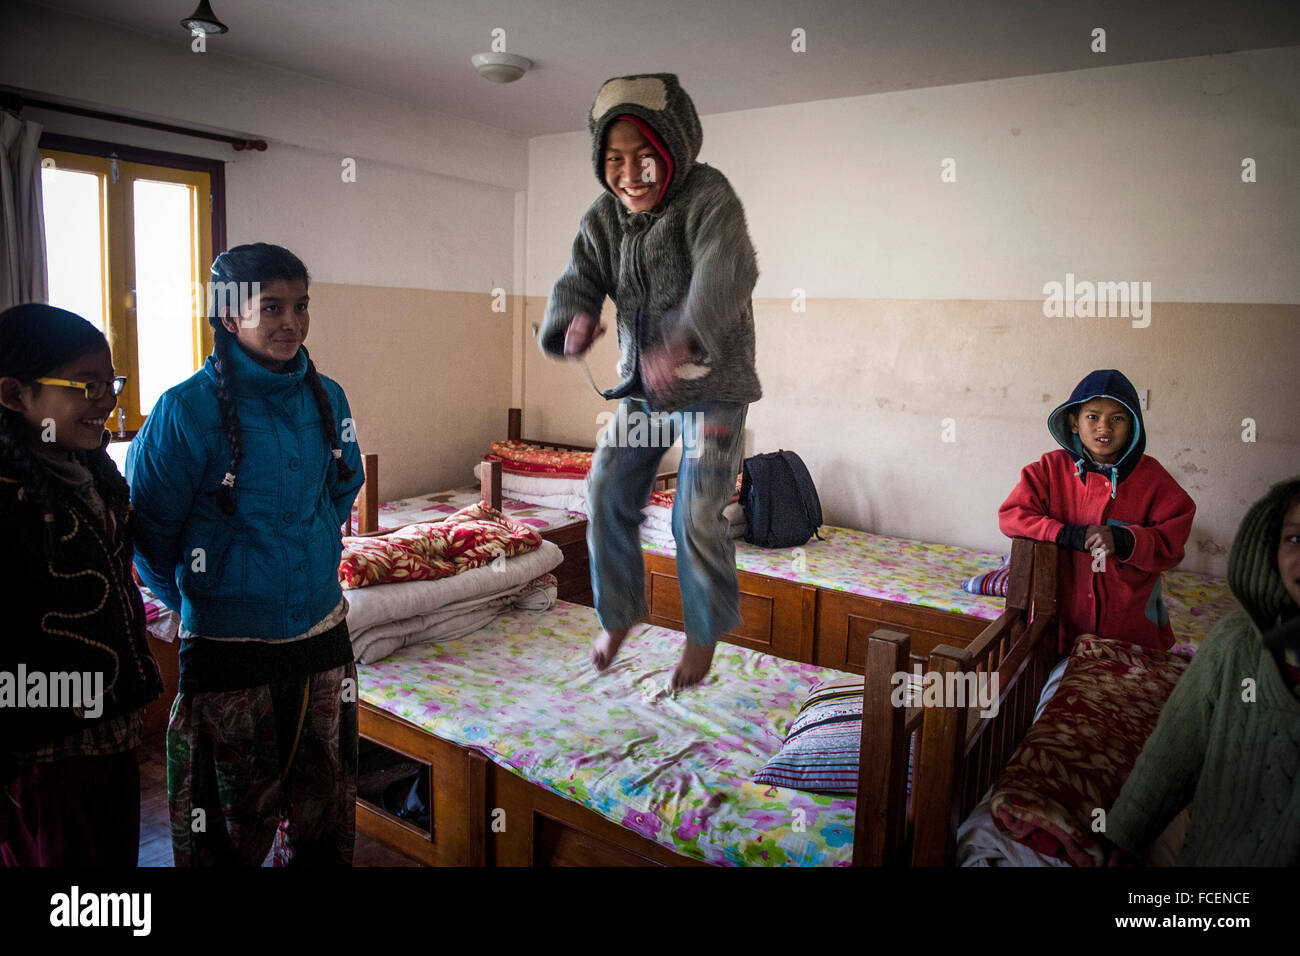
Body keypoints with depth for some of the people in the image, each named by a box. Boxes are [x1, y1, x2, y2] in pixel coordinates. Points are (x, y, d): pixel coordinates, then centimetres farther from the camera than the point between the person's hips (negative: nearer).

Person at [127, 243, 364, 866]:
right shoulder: (189, 408, -14)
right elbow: (148, 527, -4)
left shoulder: (326, 398, 1)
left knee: (325, 812, 19)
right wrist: (190, 597, 8)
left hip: (322, 631, 4)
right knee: (232, 821, 14)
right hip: (227, 645, -4)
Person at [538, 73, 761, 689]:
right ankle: (618, 615, 28)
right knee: (607, 495, 5)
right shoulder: (602, 220, 0)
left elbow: (727, 271, -36)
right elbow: (577, 284, -6)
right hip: (641, 385, 6)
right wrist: (573, 323, -32)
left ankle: (705, 631, 21)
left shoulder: (709, 196, -18)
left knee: (697, 518, -5)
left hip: (712, 383, -5)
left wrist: (684, 340, -54)